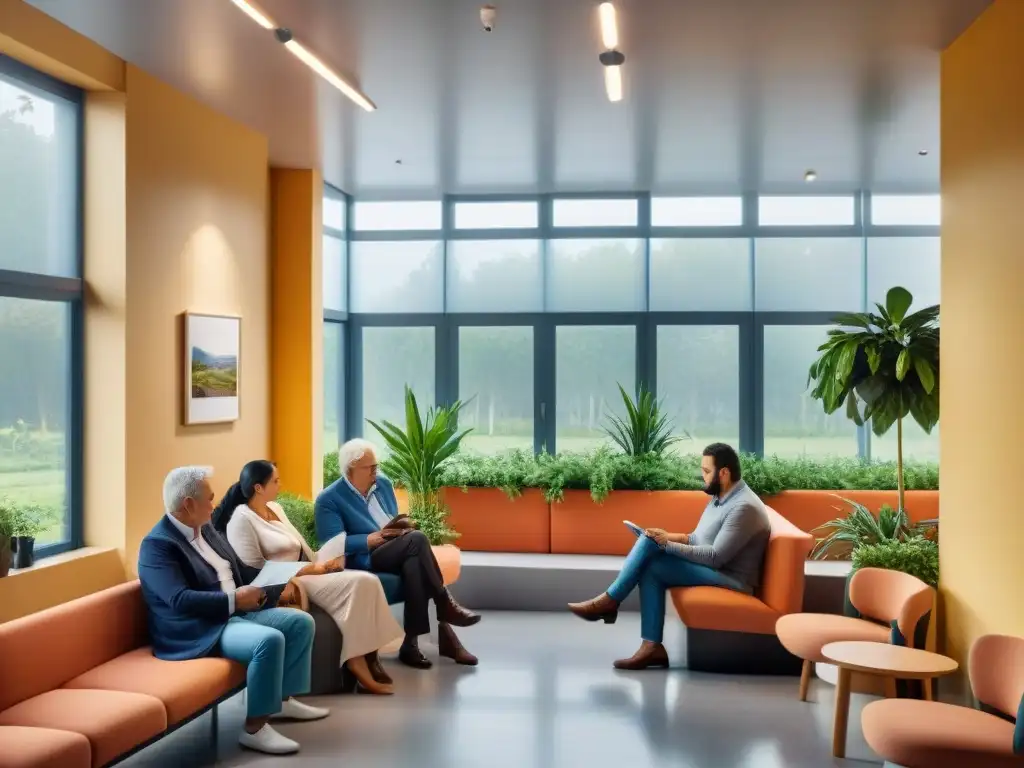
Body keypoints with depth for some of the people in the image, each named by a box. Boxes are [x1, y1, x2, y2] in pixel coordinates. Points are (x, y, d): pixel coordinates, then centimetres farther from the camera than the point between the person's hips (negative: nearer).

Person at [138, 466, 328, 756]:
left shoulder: (206, 528, 12)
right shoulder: (157, 544, -16)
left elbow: (237, 569, 20)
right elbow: (180, 600, -26)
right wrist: (234, 600, -23)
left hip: (236, 612, 10)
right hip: (199, 630, -10)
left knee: (301, 622, 2)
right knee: (270, 640, -31)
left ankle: (284, 699, 13)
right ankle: (254, 728, -21)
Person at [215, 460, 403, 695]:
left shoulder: (275, 508, 17)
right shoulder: (241, 519, -10)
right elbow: (256, 571, -16)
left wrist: (322, 562, -2)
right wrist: (310, 568, -15)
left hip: (306, 574, 8)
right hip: (285, 584, -8)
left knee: (368, 582, -18)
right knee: (356, 586, -26)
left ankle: (369, 657, -16)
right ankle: (359, 668, -19)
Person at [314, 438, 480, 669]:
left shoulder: (383, 483, 14)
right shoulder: (328, 500, -5)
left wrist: (404, 527, -2)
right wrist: (375, 538, -20)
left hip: (399, 554, 6)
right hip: (364, 559, -6)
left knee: (414, 564, -30)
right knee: (416, 539, -29)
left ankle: (412, 643, -26)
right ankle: (446, 605, -21)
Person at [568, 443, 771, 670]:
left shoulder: (744, 507, -20)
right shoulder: (720, 497, 11)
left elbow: (716, 557, -25)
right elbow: (699, 540, 18)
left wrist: (669, 544, -20)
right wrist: (671, 537, -1)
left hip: (730, 579, -10)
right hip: (710, 569, 10)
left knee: (651, 565, -21)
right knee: (650, 568, -11)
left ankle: (609, 600, -6)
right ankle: (652, 646, -14)